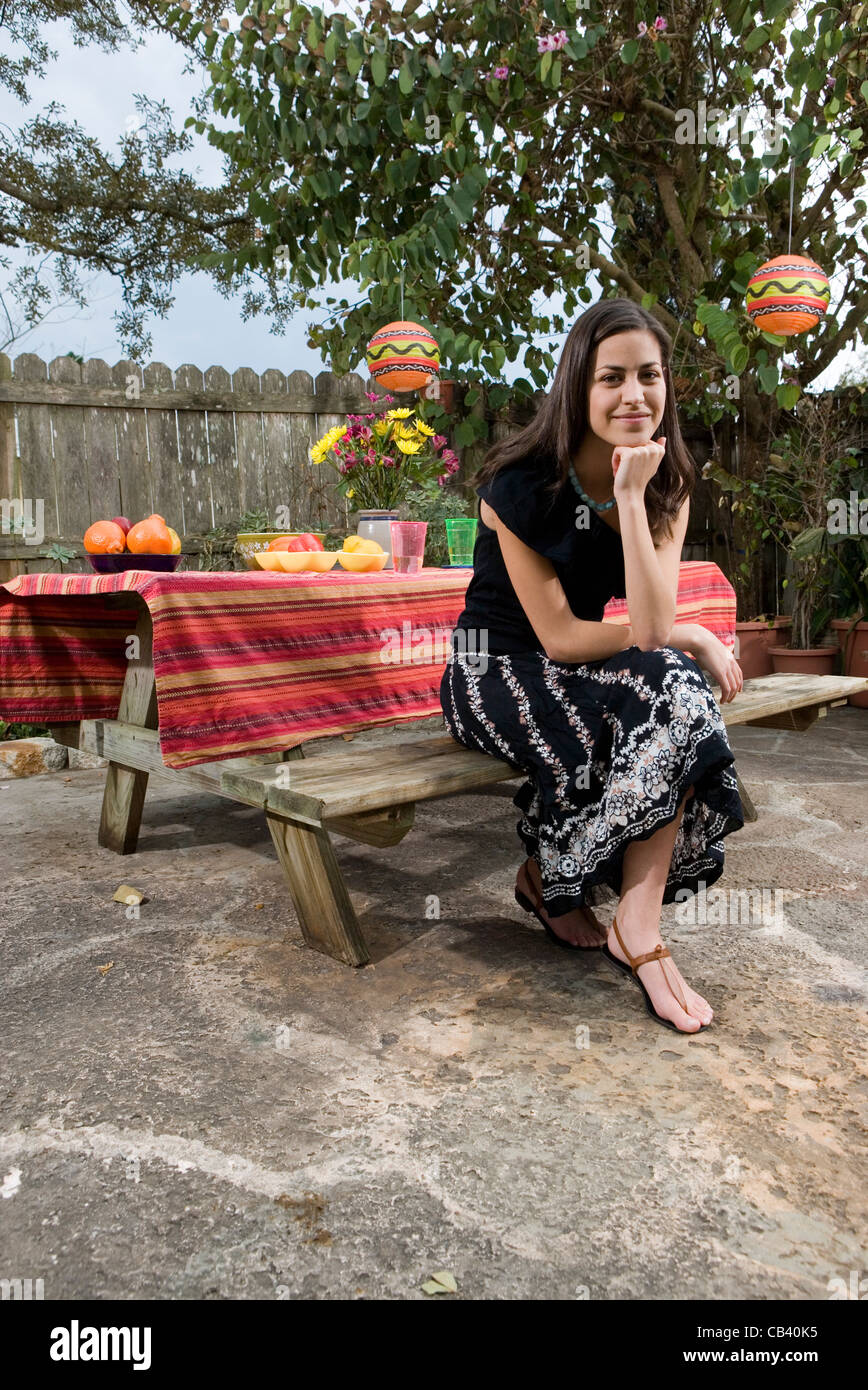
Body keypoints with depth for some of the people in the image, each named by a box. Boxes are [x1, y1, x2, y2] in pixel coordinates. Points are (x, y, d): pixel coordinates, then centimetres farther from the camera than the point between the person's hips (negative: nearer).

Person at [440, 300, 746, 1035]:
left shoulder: (667, 485, -2)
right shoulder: (521, 483, -16)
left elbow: (650, 627, -17)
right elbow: (559, 639, -17)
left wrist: (631, 497, -24)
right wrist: (685, 639, -14)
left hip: (585, 676, 5)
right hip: (496, 673, -5)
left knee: (678, 698, -27)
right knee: (671, 688, -29)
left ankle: (553, 878, -10)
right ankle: (638, 935, -15)